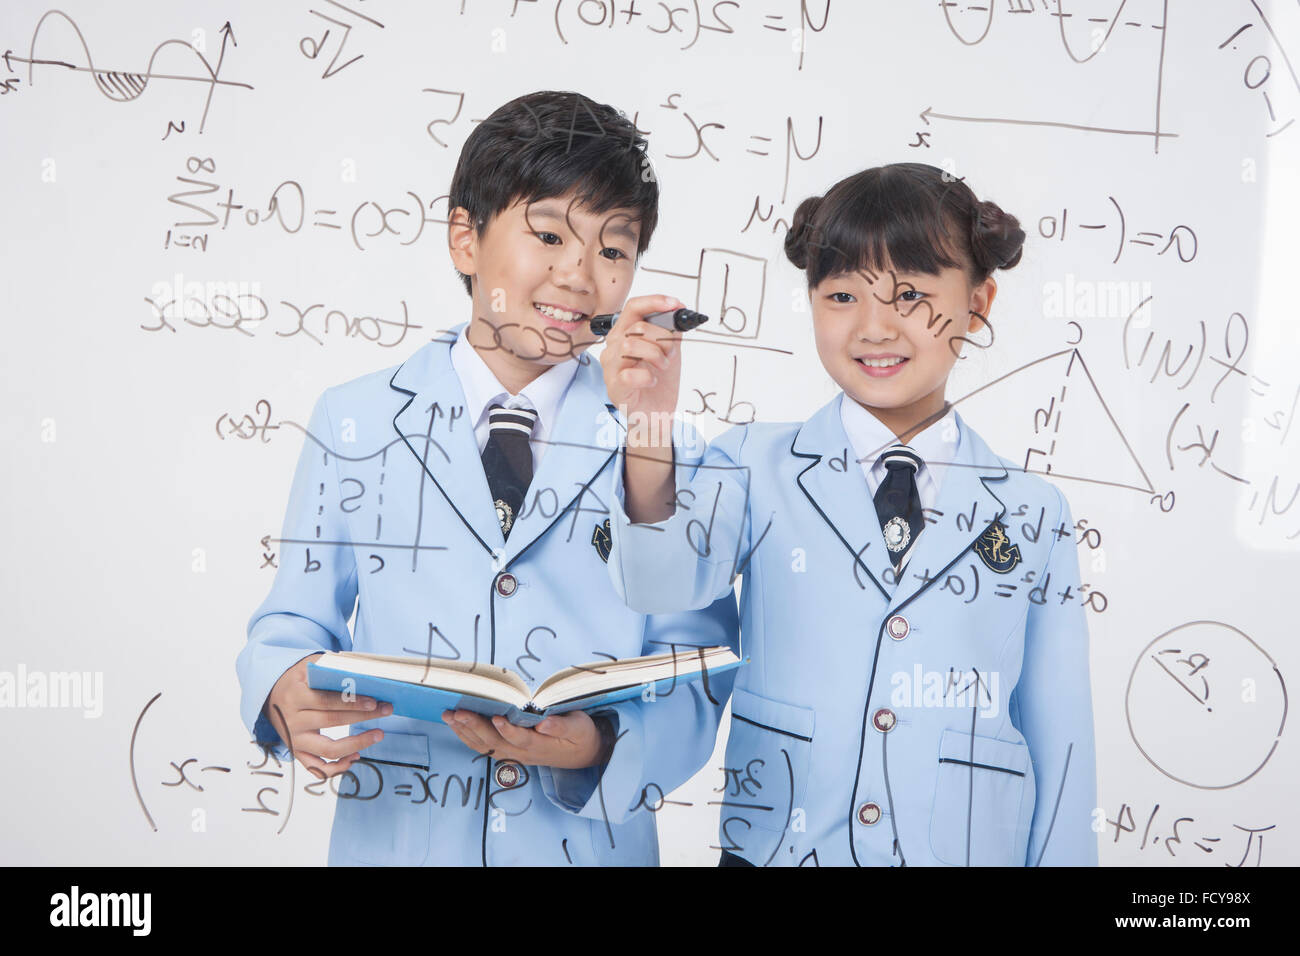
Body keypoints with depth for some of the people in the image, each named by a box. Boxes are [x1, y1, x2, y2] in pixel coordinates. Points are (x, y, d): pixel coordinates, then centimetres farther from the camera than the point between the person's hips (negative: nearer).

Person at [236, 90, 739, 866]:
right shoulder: (354, 423, -1)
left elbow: (695, 666, -5)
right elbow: (298, 616, 4)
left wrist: (600, 744, -24)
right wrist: (288, 690, -18)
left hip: (592, 842, 0)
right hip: (394, 838, 1)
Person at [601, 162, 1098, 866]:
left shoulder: (1034, 514, -1)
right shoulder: (759, 466, -4)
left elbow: (1059, 740, 2)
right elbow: (667, 584, -22)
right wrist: (648, 434, -38)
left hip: (973, 848, 1)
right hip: (775, 846, 0)